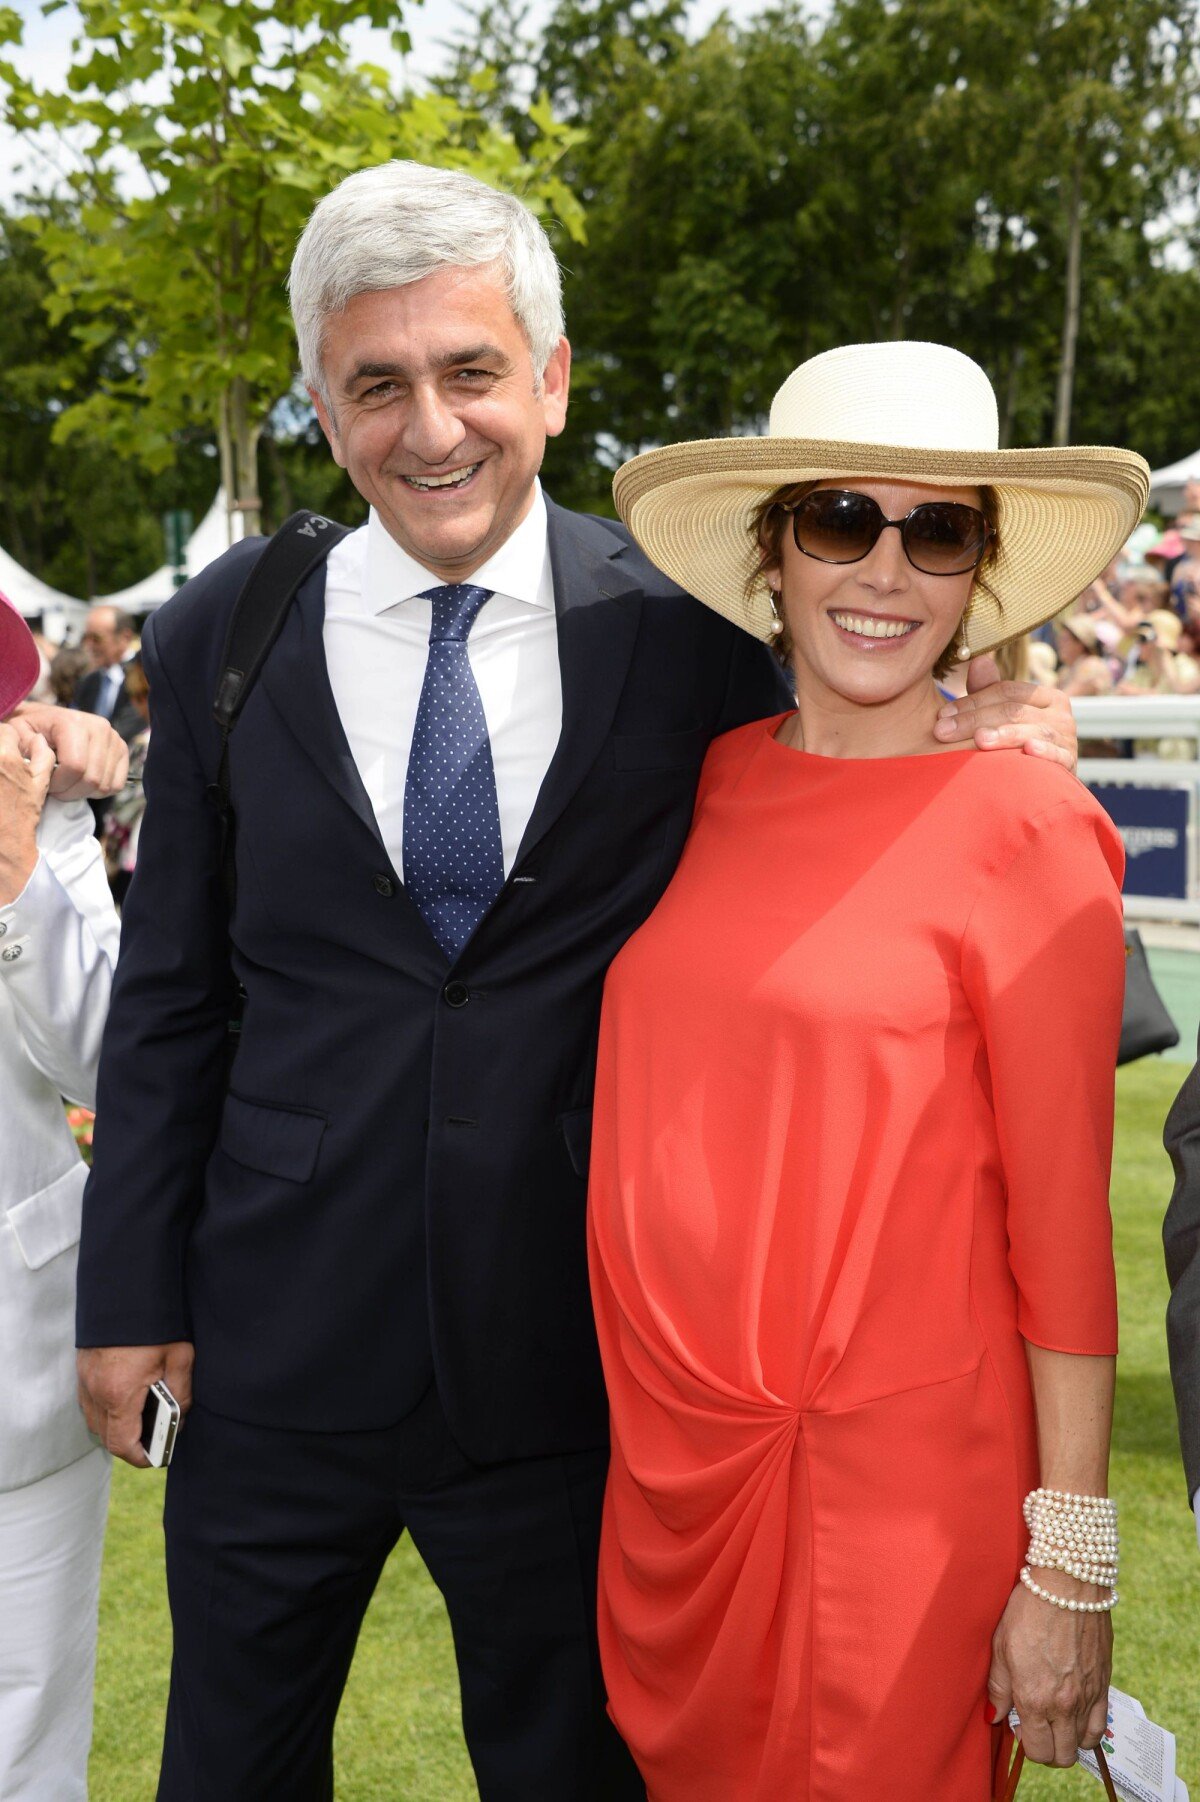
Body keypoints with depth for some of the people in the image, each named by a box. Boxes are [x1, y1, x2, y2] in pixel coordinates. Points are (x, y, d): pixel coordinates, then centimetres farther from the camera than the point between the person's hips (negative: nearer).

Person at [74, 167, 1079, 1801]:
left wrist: (983, 735, -12)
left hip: (563, 1358, -1)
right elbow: (169, 998, 3)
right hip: (279, 1353, 2)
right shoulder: (219, 642, -2)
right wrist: (131, 1292, 3)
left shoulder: (682, 626, -6)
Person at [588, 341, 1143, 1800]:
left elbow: (1062, 1224, -10)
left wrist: (1070, 1567, -9)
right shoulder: (708, 784, 3)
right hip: (666, 1454, 5)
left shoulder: (1023, 826, -12)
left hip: (896, 1477, -5)